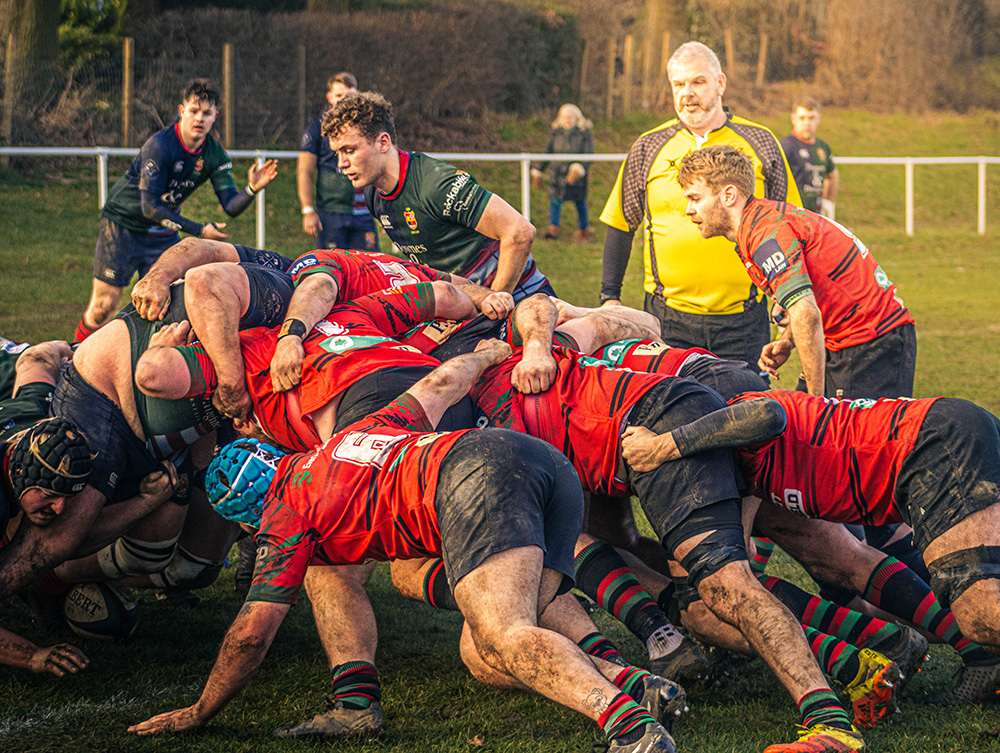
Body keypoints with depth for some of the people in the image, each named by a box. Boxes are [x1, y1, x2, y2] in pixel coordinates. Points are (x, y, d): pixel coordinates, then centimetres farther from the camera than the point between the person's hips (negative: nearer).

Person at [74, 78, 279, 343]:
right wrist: (198, 230, -31)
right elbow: (150, 206, -28)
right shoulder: (159, 145, -25)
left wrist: (251, 190, -33)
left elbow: (231, 206, -11)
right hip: (123, 224, -5)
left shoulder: (214, 154, -7)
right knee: (104, 306, -6)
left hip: (164, 232, 5)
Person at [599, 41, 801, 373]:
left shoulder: (759, 143, 5)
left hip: (743, 318, 0)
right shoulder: (648, 149, 6)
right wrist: (609, 297, 6)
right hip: (670, 320, 0)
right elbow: (621, 226, 13)